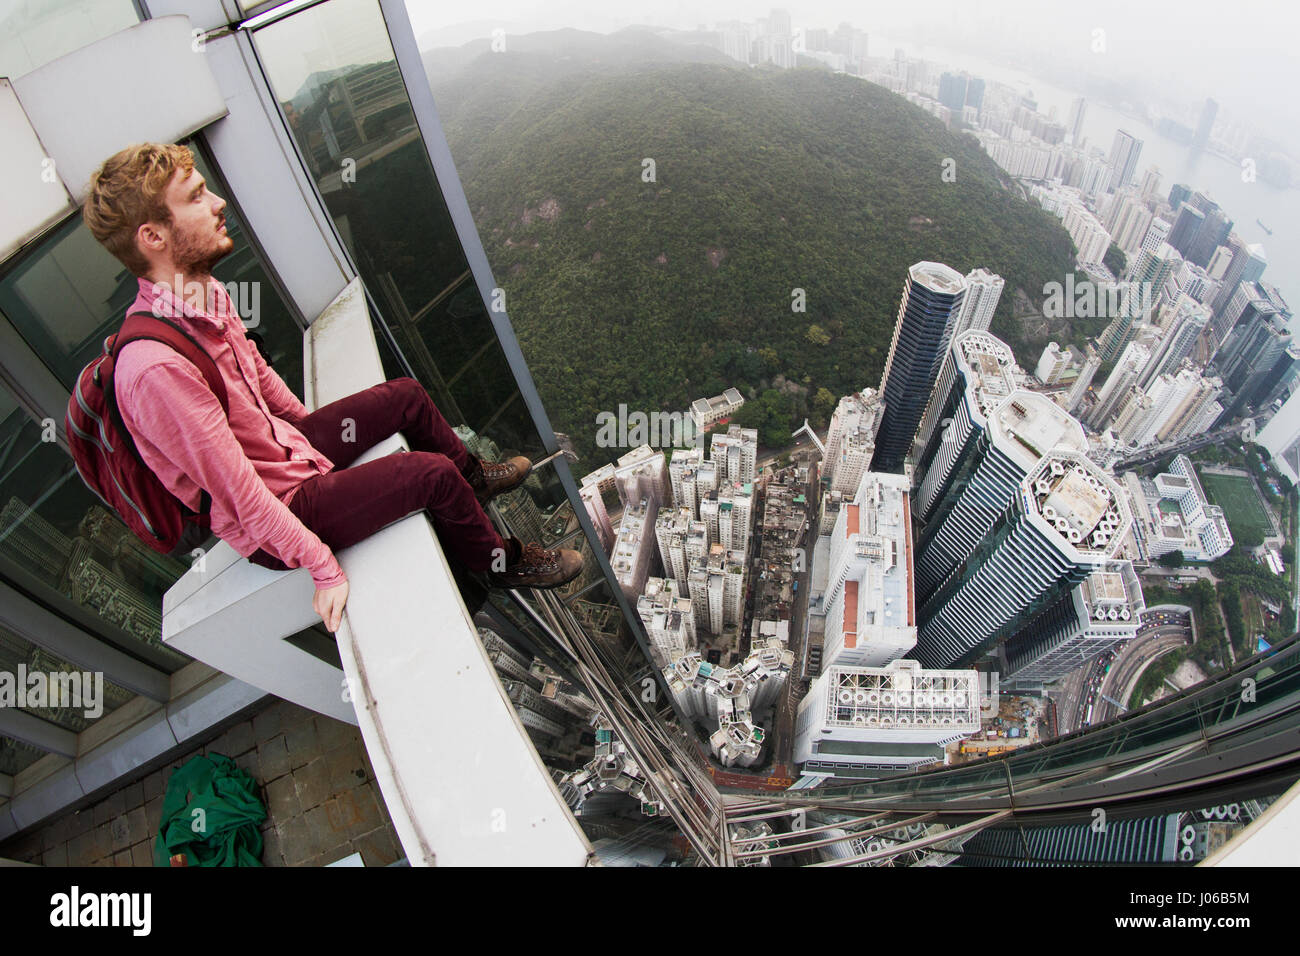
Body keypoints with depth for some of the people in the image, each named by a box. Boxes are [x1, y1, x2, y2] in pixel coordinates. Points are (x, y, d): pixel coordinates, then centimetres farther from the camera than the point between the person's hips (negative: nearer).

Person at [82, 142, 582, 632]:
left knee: (406, 395, 11)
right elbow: (242, 496, -29)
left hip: (288, 445, 9)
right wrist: (324, 568, -22)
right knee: (432, 471, -18)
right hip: (270, 521, -9)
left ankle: (473, 476, 36)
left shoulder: (205, 295, -5)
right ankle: (501, 561, 10)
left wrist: (317, 433, 22)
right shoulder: (155, 368, -33)